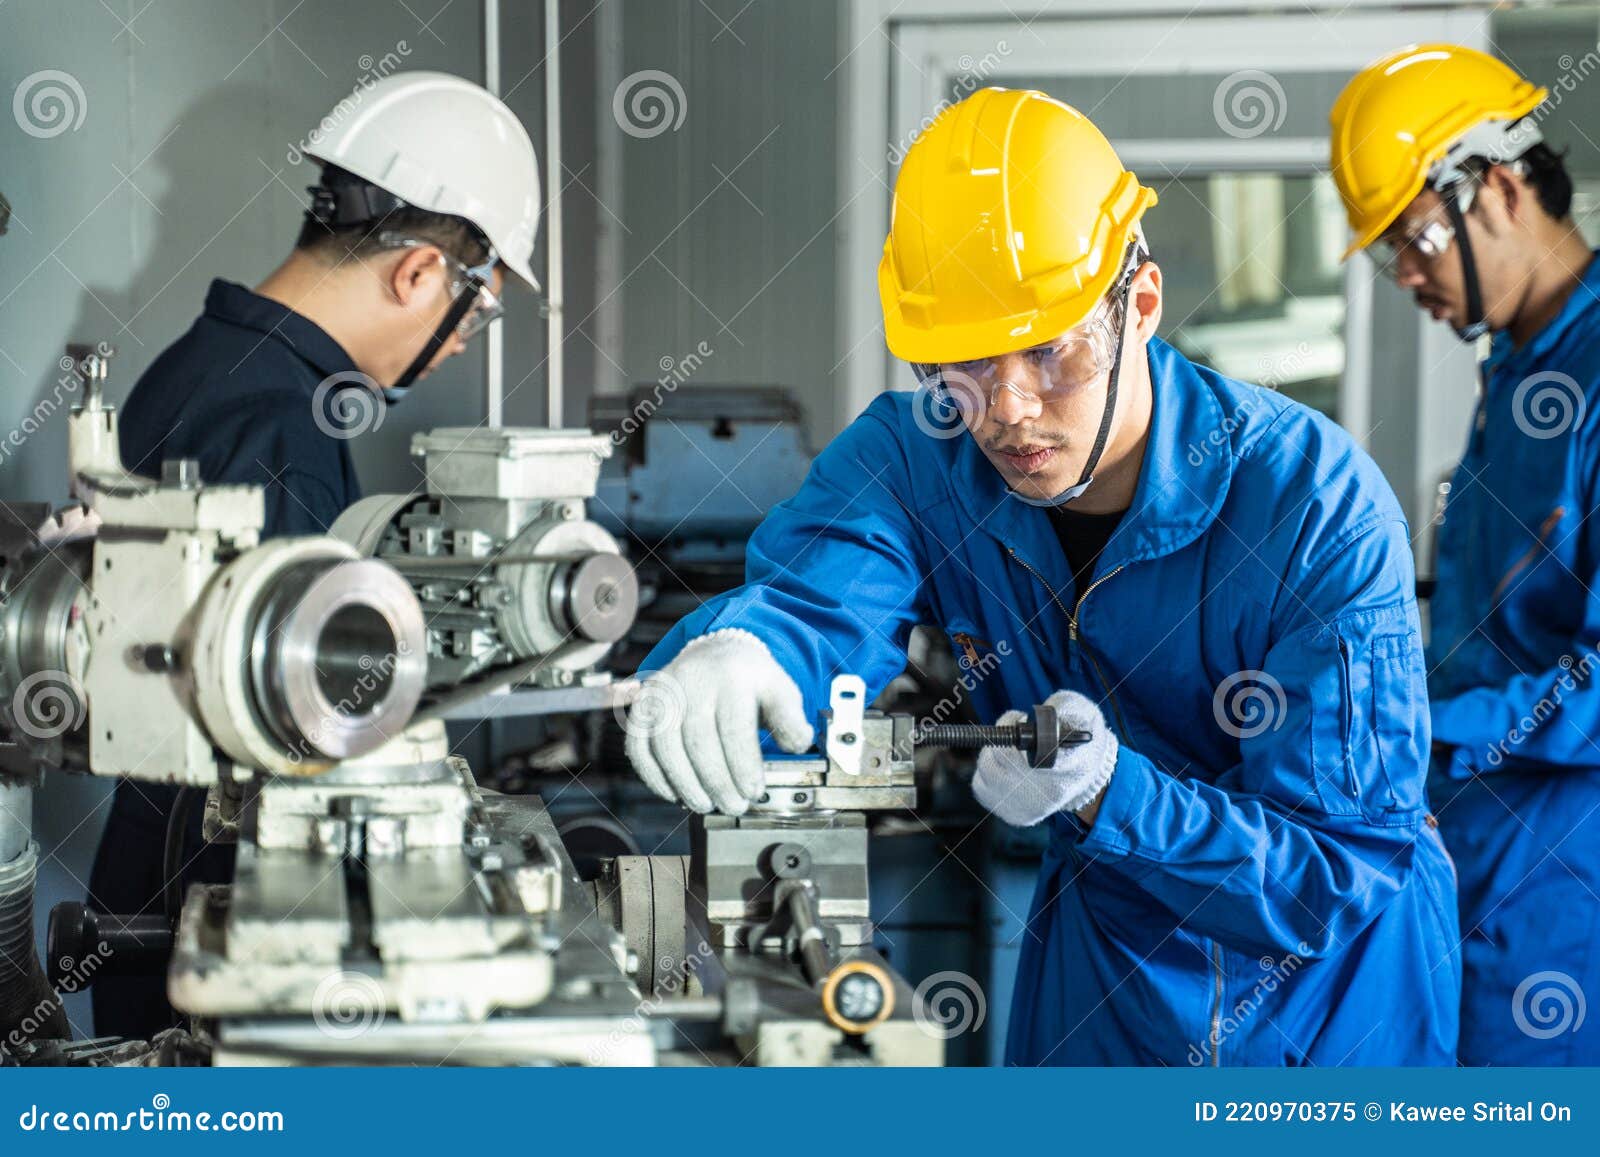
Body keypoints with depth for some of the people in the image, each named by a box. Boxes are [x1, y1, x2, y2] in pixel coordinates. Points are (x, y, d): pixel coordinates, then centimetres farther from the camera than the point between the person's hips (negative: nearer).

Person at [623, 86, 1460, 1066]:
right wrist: (726, 656, -57)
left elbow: (1348, 869, -28)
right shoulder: (917, 456, -14)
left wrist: (1108, 794, -44)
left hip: (1331, 977, -3)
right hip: (1096, 948, 4)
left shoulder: (1320, 505, -28)